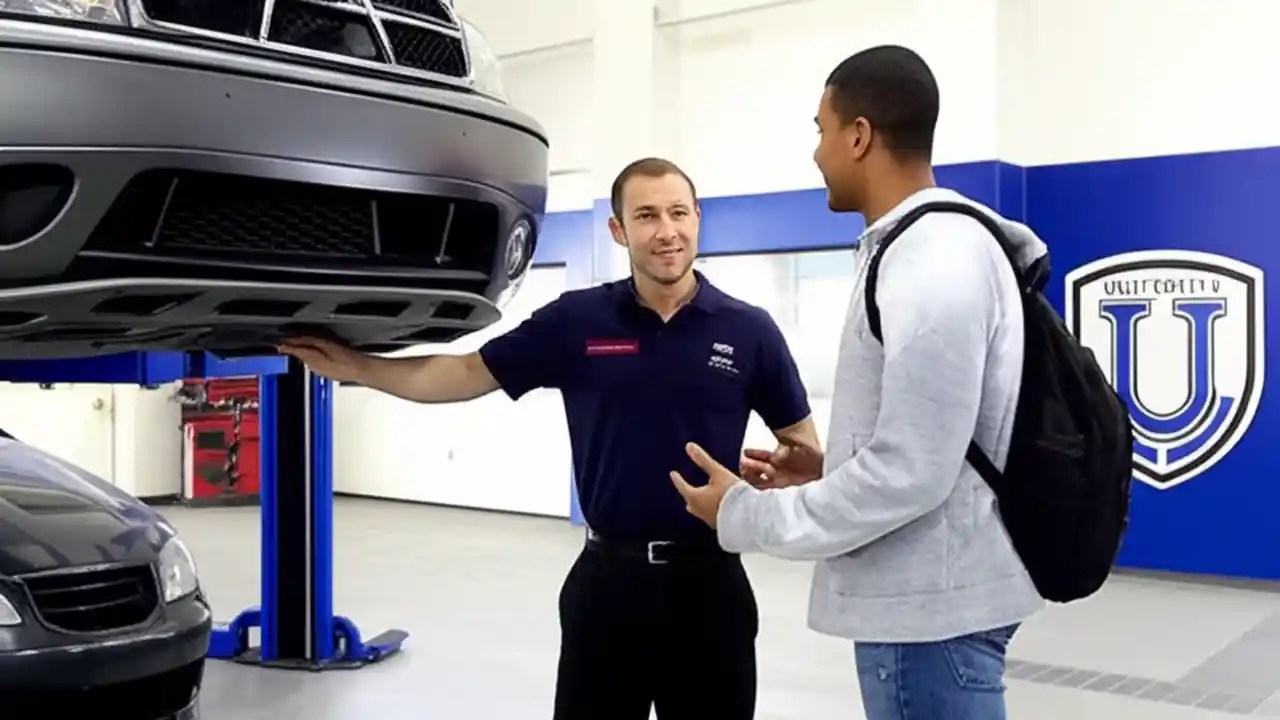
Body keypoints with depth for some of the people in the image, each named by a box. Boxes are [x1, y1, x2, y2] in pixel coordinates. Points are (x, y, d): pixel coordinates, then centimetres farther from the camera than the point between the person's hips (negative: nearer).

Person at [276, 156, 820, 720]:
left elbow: (802, 444, 4)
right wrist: (356, 366, -3)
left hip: (708, 577, 0)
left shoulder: (750, 330, -1)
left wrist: (798, 465, -19)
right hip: (606, 575, 1)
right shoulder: (577, 320, 0)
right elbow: (466, 374, 4)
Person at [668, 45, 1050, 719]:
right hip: (926, 594, 10)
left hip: (930, 607, -10)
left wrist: (745, 514, -15)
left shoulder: (933, 260, -20)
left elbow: (909, 473, -25)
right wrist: (826, 478, 11)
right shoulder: (932, 249, 11)